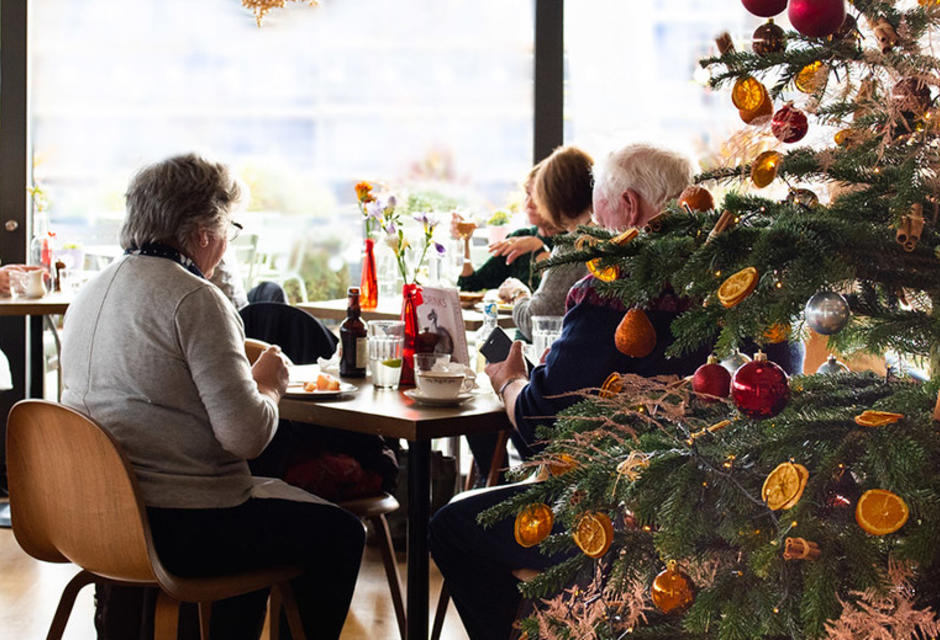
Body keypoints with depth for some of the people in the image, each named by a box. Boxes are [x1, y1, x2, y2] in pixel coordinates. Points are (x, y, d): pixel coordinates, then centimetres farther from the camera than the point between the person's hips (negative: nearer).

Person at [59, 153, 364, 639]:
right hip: (179, 528, -9)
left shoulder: (93, 291, 10)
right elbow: (246, 434, -22)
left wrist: (243, 373, 17)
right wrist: (268, 386, 0)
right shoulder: (195, 299, -17)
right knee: (339, 533, 8)